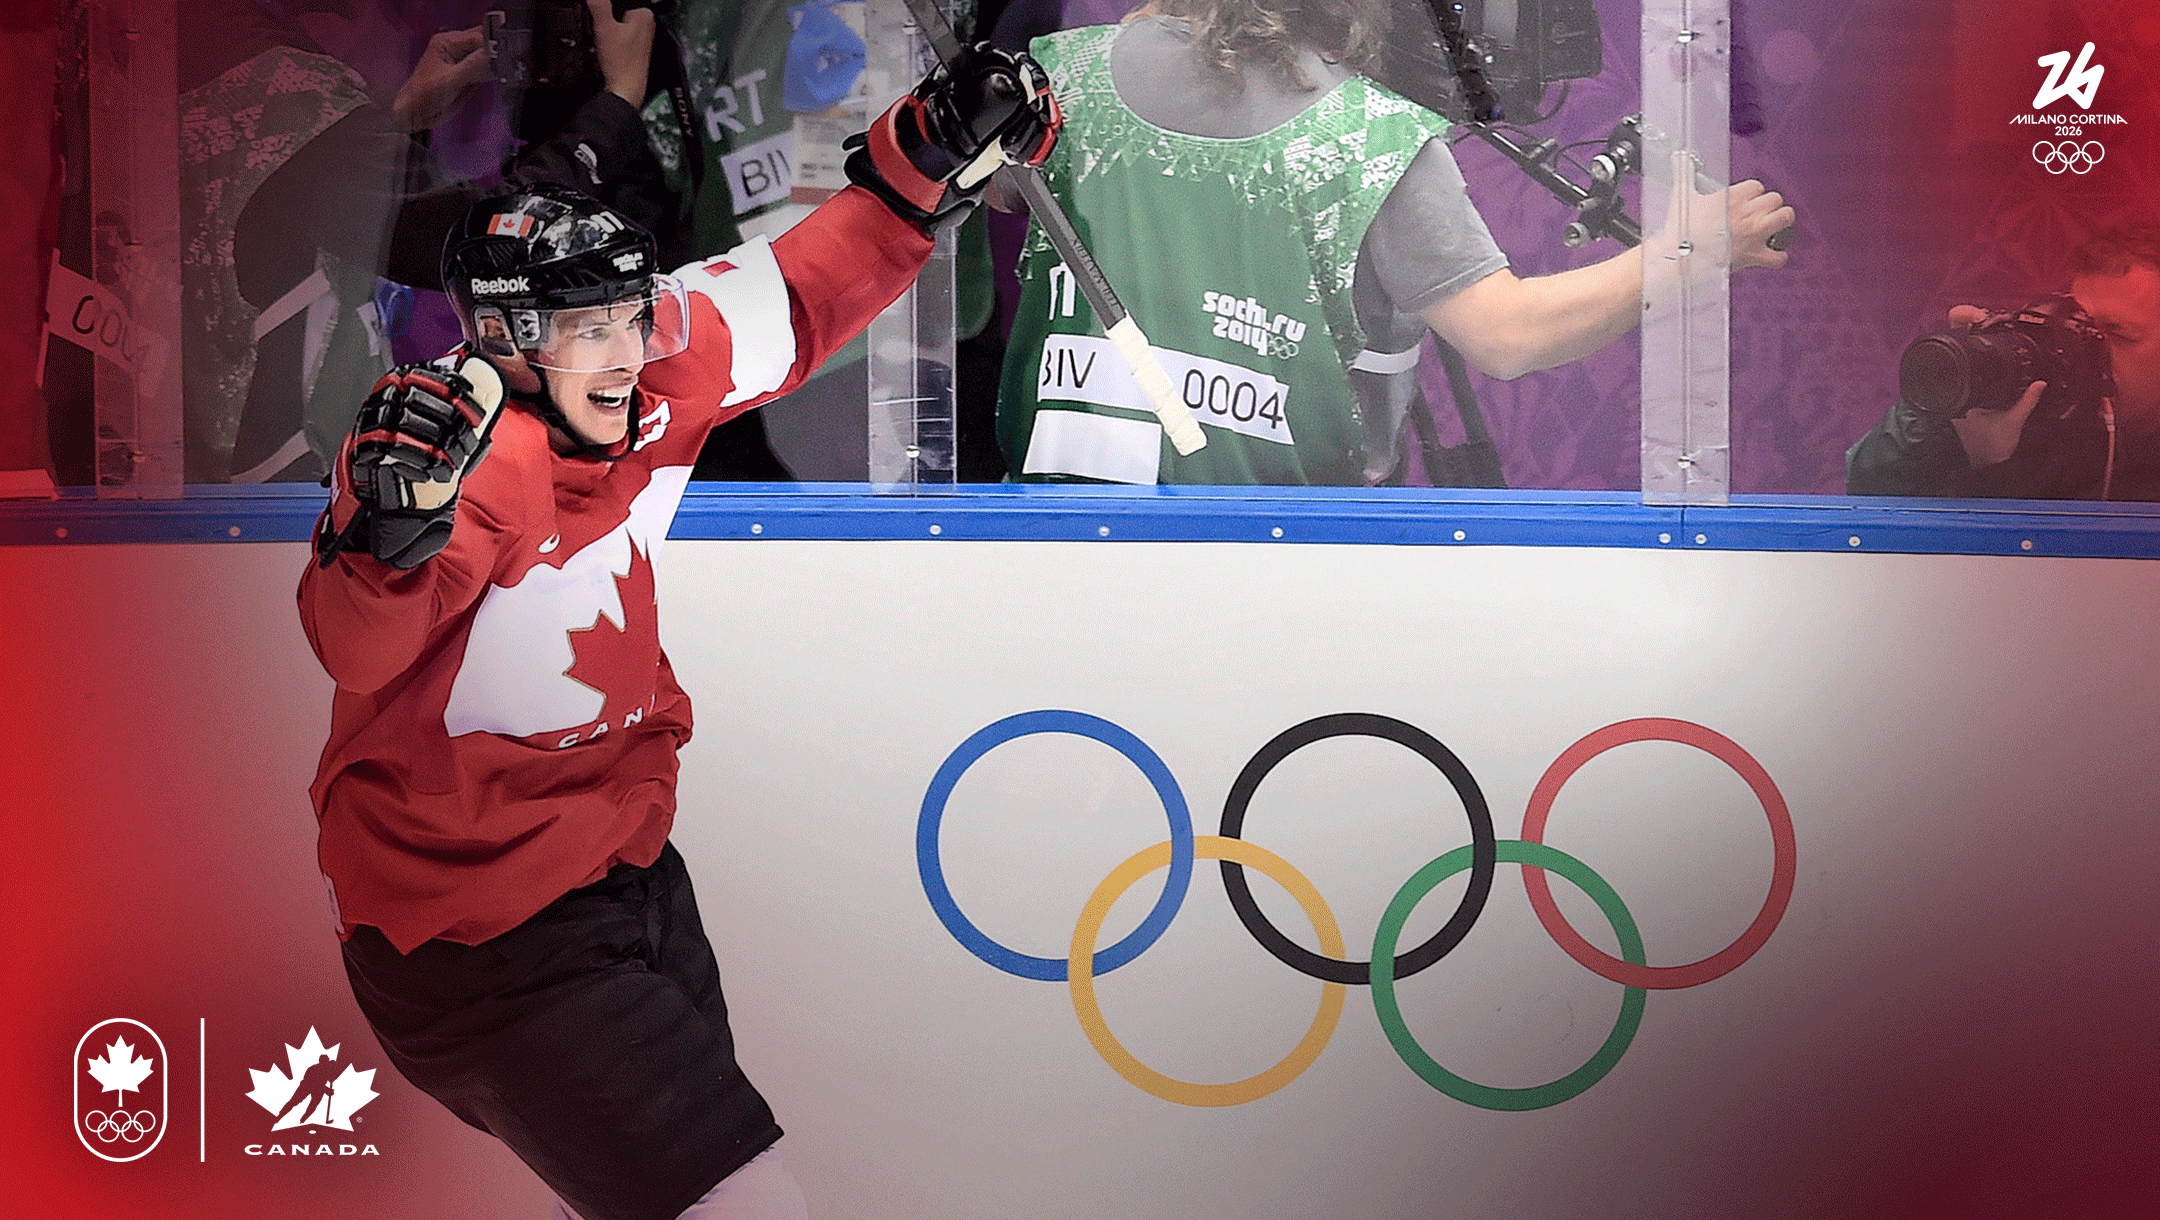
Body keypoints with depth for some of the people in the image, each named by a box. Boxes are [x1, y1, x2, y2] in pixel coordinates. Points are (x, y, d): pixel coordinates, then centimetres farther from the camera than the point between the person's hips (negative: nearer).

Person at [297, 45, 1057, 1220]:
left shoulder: (653, 374, -6)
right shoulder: (461, 449, -26)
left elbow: (806, 292, 5)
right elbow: (356, 651, -39)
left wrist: (935, 153, -5)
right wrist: (398, 528, -58)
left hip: (620, 853, 8)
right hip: (480, 924, -8)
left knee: (700, 1112, 25)